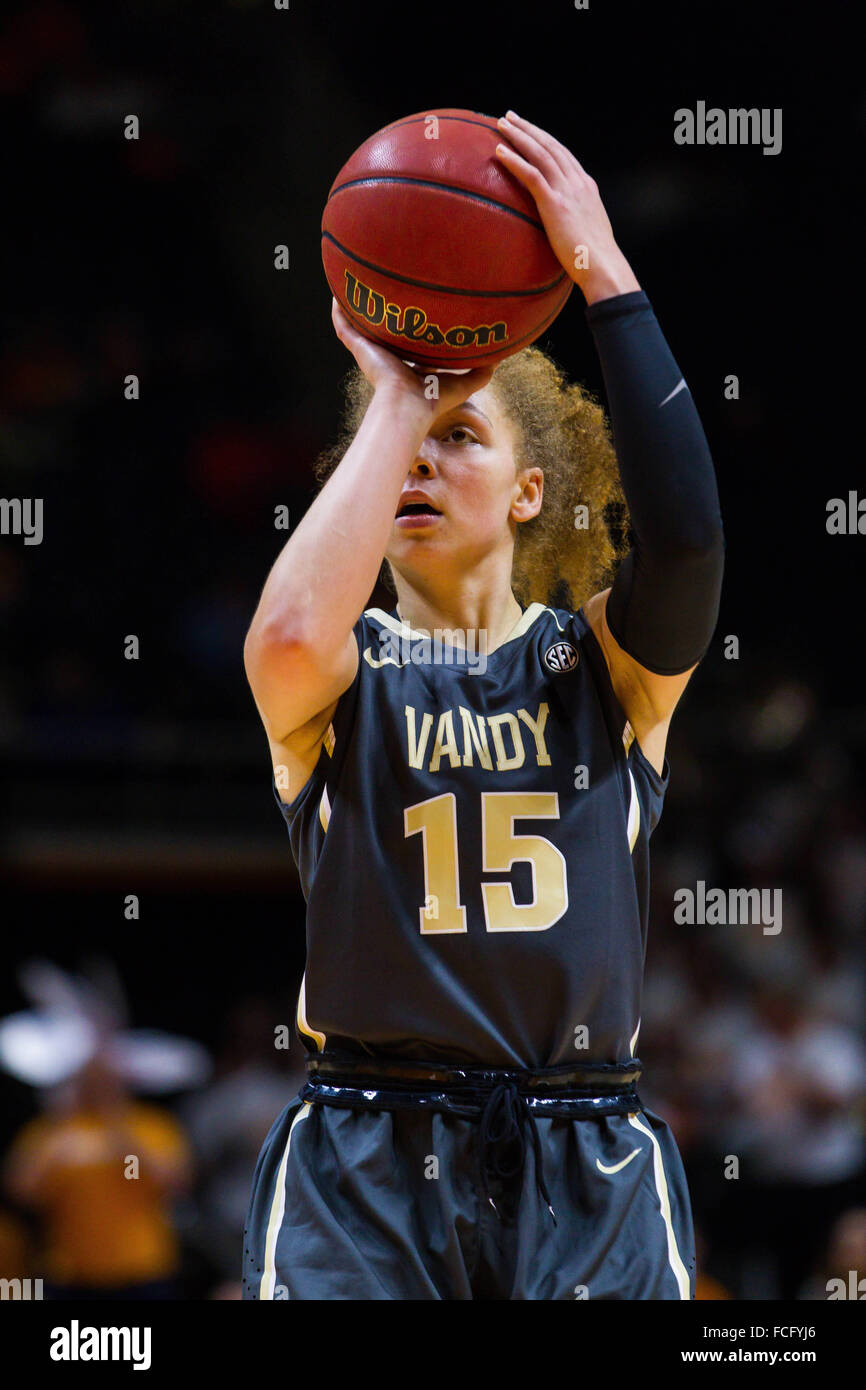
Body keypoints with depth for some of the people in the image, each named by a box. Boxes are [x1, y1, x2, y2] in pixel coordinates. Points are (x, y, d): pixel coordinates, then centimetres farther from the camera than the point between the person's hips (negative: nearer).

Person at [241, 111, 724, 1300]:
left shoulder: (605, 660, 8)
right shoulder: (343, 674, 6)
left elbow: (685, 536, -15)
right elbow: (292, 634, -20)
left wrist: (606, 278, -17)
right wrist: (391, 399, -12)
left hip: (587, 1180, 1)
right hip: (364, 1179, -1)